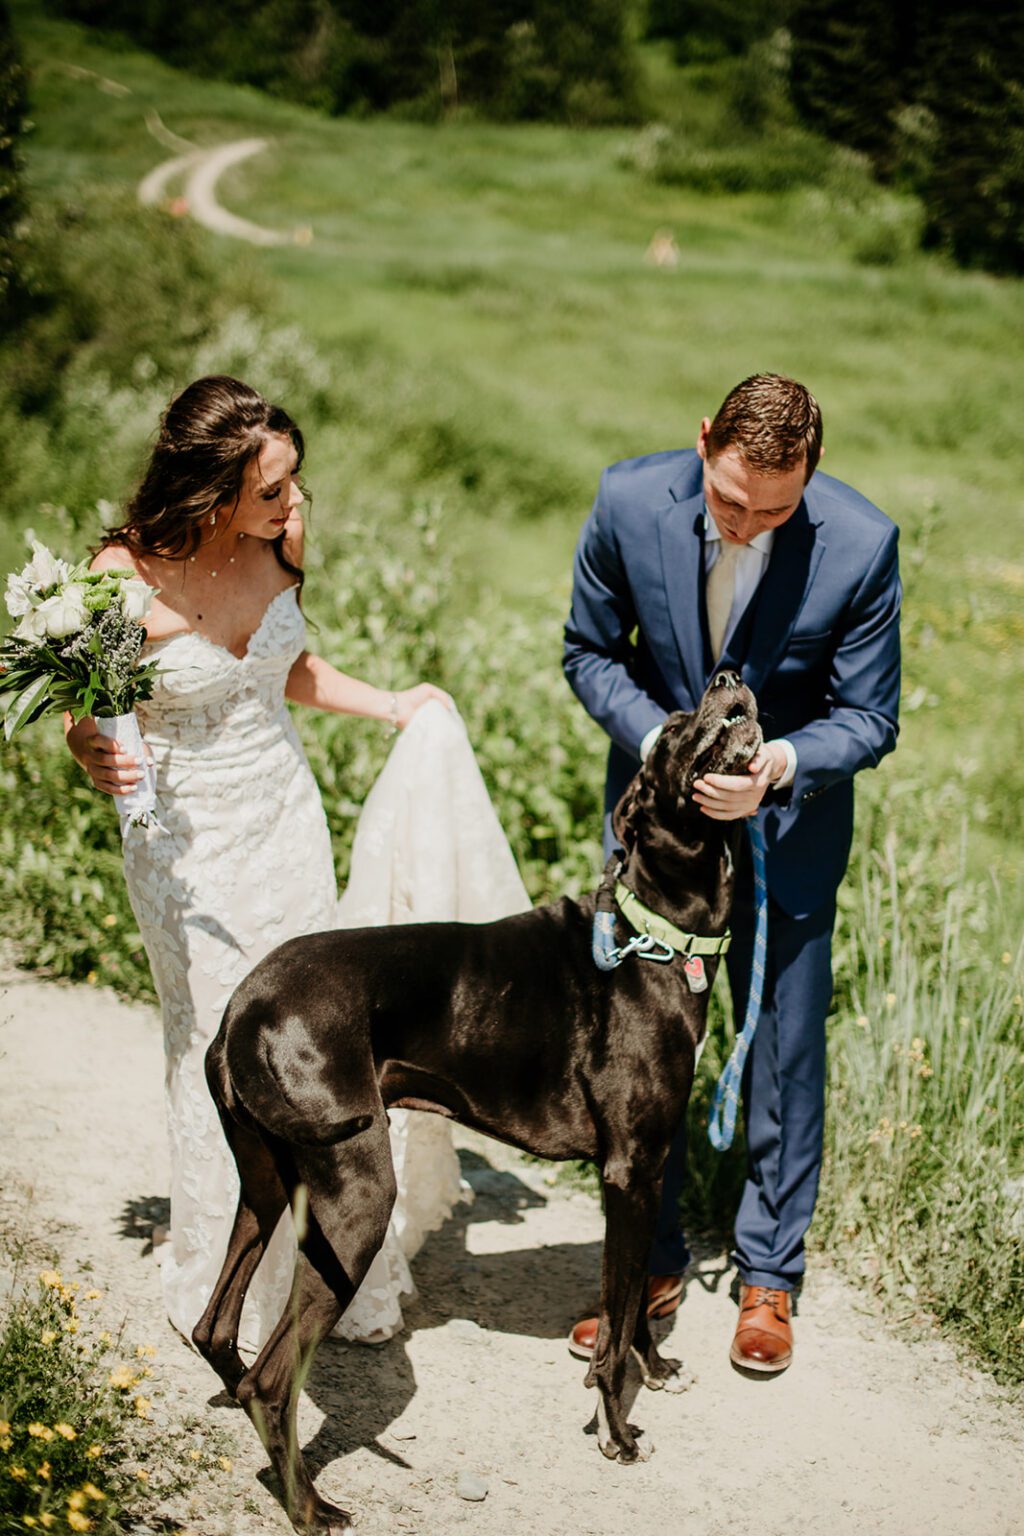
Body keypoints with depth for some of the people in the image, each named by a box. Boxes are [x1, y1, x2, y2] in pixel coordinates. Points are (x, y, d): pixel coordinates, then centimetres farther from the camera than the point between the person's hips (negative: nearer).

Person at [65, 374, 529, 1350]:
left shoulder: (278, 542, -6)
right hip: (188, 845, -5)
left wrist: (392, 706, 0)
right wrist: (95, 759, -30)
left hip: (290, 821, 5)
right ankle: (230, 1296, 24)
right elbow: (83, 716, -8)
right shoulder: (126, 576, -21)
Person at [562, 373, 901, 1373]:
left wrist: (778, 764, -32)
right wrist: (656, 738, -20)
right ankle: (651, 1264, 25)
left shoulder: (860, 545, -24)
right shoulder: (629, 502, -19)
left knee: (782, 1047, 6)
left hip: (790, 813, -2)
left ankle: (768, 1274, 25)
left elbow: (866, 719, -13)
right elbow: (590, 649, -3)